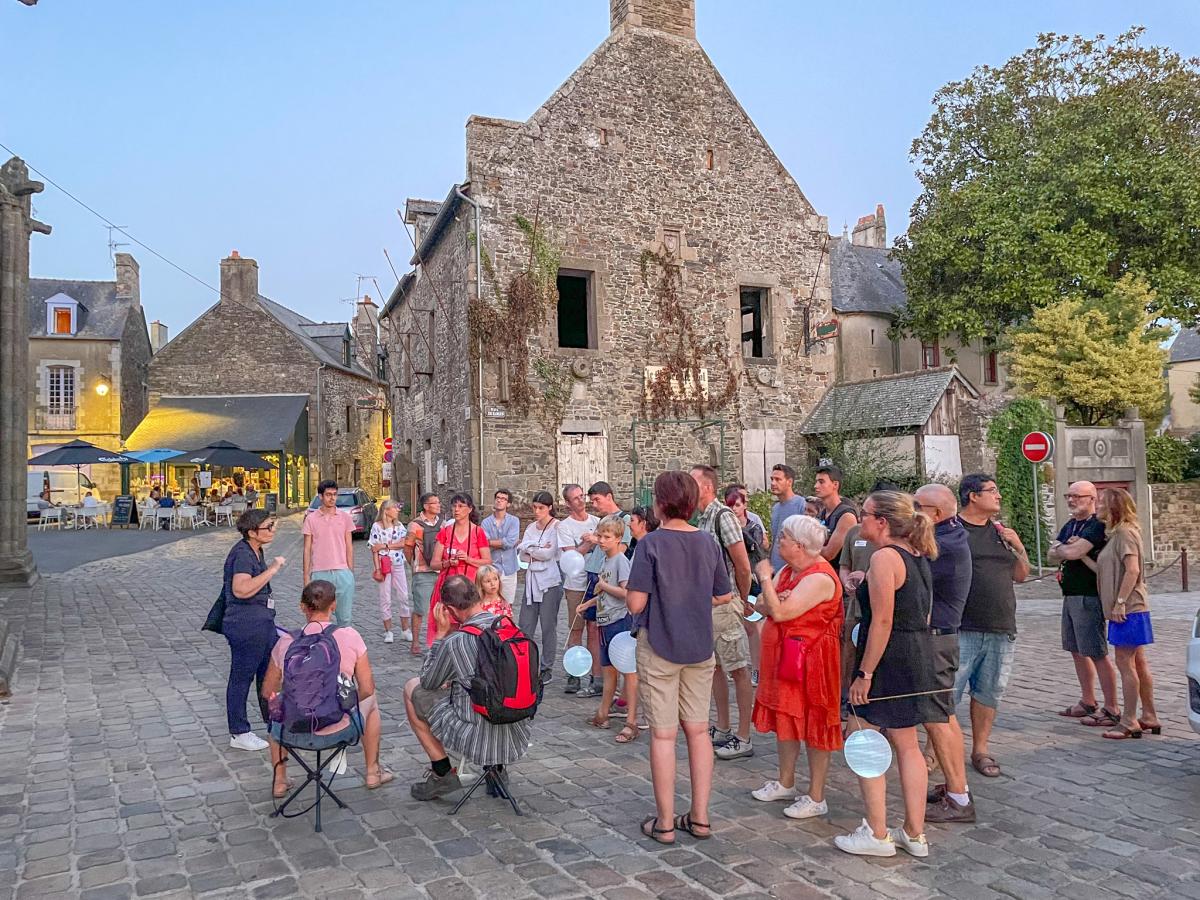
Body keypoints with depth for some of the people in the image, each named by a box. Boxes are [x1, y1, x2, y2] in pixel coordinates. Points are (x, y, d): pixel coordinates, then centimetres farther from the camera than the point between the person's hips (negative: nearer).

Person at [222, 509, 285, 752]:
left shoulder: (255, 551, 11)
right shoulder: (242, 554, -20)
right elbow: (241, 589, -35)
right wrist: (271, 571, -29)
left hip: (262, 622, 10)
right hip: (246, 625, -10)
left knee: (269, 673, 18)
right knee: (241, 677, 2)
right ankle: (239, 734, 14)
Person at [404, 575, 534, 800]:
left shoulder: (455, 642, -20)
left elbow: (427, 682, -1)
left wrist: (441, 634, -2)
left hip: (477, 734, -6)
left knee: (412, 689, 10)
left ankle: (443, 774, 12)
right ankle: (496, 766, 25)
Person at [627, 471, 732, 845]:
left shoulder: (650, 544, -15)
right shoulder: (708, 543, 0)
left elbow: (635, 603, -17)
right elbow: (723, 596, 9)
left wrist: (626, 591, 4)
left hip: (659, 647, -4)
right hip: (700, 647, 5)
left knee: (663, 734, 4)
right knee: (698, 731, 12)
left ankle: (665, 822, 13)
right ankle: (700, 817, 21)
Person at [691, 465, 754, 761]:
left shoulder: (723, 515, -15)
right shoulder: (702, 519, 12)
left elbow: (743, 566, -15)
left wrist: (743, 601, -4)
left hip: (724, 604, -9)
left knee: (738, 670, -1)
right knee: (715, 667, 17)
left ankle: (743, 738, 6)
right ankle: (722, 729, 29)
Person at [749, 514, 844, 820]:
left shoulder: (819, 577, -21)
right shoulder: (787, 571, 9)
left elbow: (780, 613, -26)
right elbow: (761, 607, 6)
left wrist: (765, 577, -15)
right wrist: (777, 600, -16)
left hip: (811, 662, -9)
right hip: (783, 657, 9)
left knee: (814, 726, 2)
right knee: (786, 720, 18)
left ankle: (816, 797, 13)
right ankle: (786, 784, 32)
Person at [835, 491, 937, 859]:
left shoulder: (884, 557, -18)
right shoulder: (917, 557, 11)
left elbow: (882, 622, -21)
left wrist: (864, 673, -18)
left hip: (888, 661, -9)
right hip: (919, 656, 10)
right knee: (907, 746, 16)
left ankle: (877, 835, 10)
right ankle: (915, 834, 23)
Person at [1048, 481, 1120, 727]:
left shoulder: (1097, 526, -13)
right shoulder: (1070, 525, 15)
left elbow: (1073, 553, -24)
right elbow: (1051, 555, 8)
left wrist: (1059, 548, -3)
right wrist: (1067, 547, -12)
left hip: (1088, 597, -9)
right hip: (1070, 596, 9)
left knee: (1097, 654, -5)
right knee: (1077, 651, 15)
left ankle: (1111, 710, 2)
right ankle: (1087, 702, 26)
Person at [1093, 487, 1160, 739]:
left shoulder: (1124, 533, -14)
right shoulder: (1116, 533, 16)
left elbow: (1133, 570, -23)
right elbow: (1109, 572, 17)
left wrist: (1120, 602, -23)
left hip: (1128, 608, -10)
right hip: (1131, 608, 10)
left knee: (1125, 664, -5)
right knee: (1138, 663, 14)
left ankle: (1129, 721, 0)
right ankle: (1149, 717, 22)